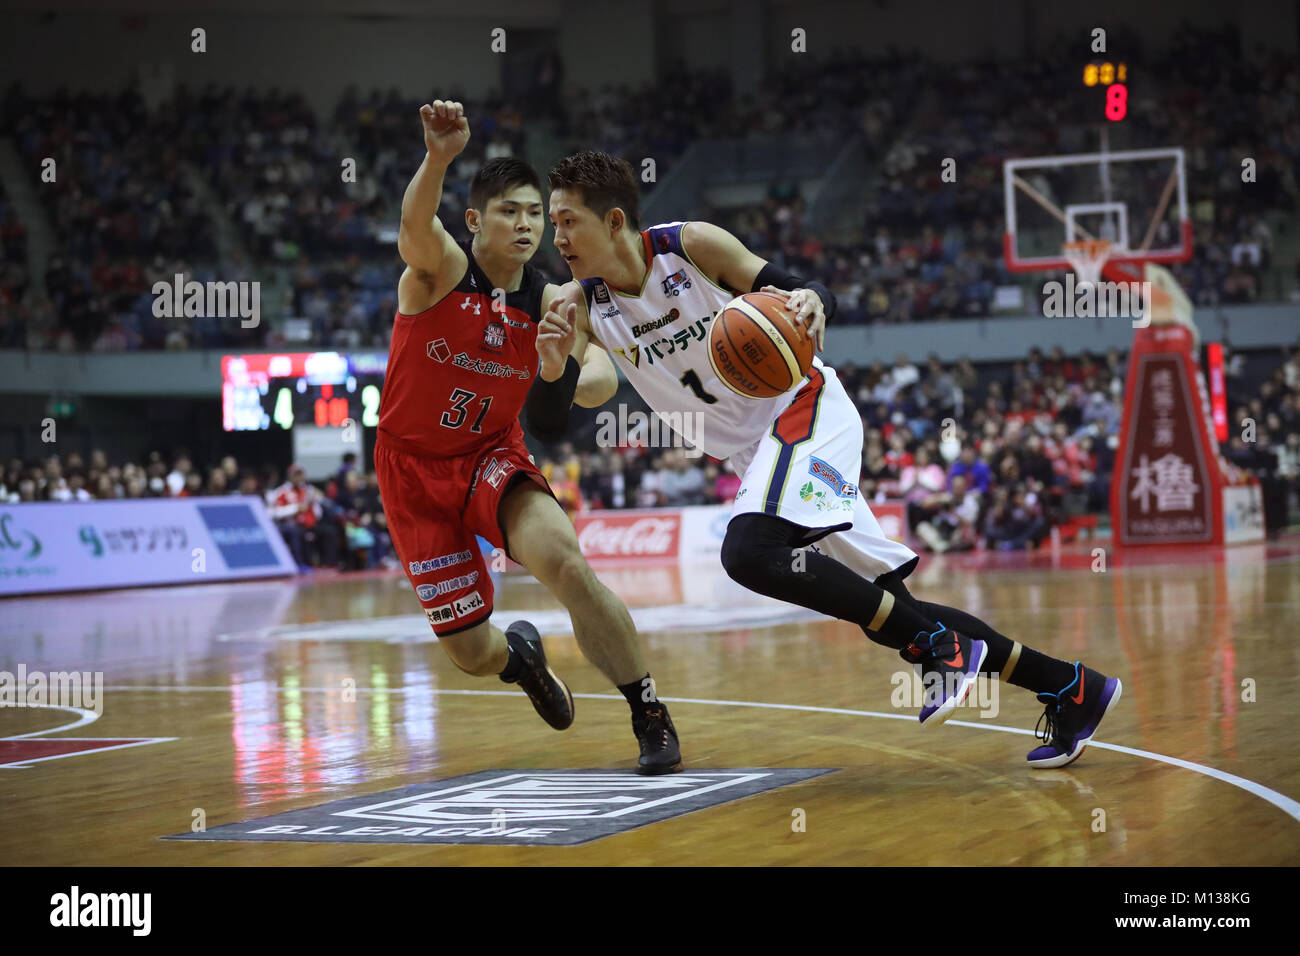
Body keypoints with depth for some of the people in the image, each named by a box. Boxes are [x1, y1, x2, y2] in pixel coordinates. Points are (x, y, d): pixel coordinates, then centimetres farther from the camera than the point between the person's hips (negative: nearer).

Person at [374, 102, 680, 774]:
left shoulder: (549, 303, -6)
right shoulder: (440, 268, -16)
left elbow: (603, 375, -18)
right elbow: (416, 225, -40)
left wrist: (577, 379, -44)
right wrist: (439, 158, -62)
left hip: (495, 457, 2)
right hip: (415, 468, -2)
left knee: (565, 562, -29)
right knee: (472, 655, -1)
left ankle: (650, 715, -13)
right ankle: (519, 655, 40)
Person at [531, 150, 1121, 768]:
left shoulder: (692, 245, -13)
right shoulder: (580, 306, -2)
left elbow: (817, 298, -6)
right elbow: (548, 425, -7)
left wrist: (809, 302, -31)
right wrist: (552, 367, -29)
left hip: (803, 405, -6)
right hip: (754, 449, 6)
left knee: (750, 552, -31)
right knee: (882, 608, 3)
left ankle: (939, 645, -19)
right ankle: (1069, 688, 11)